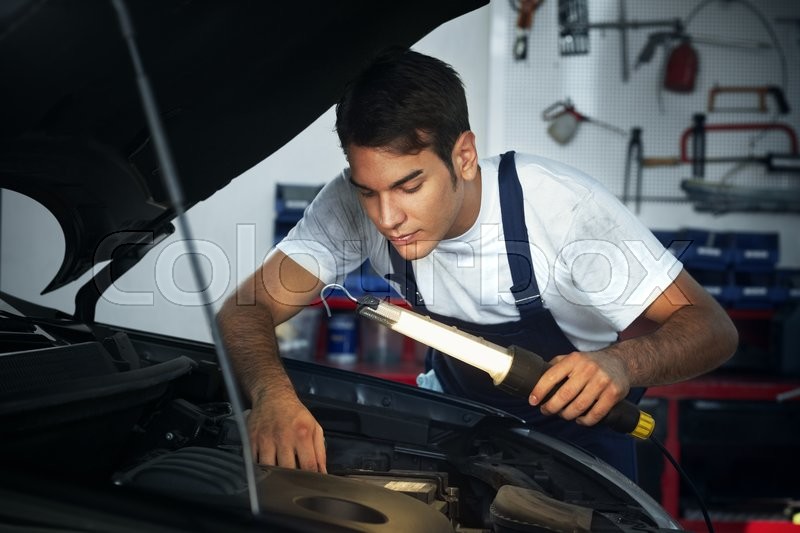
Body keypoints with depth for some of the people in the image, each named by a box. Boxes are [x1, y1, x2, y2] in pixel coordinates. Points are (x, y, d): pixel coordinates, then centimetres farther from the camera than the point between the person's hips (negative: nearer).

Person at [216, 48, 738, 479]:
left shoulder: (562, 207, -33)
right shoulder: (353, 203, -25)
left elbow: (712, 327, -30)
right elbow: (248, 309, -23)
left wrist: (623, 363, -52)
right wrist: (273, 391, -46)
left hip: (574, 414, -2)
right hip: (458, 402, 2)